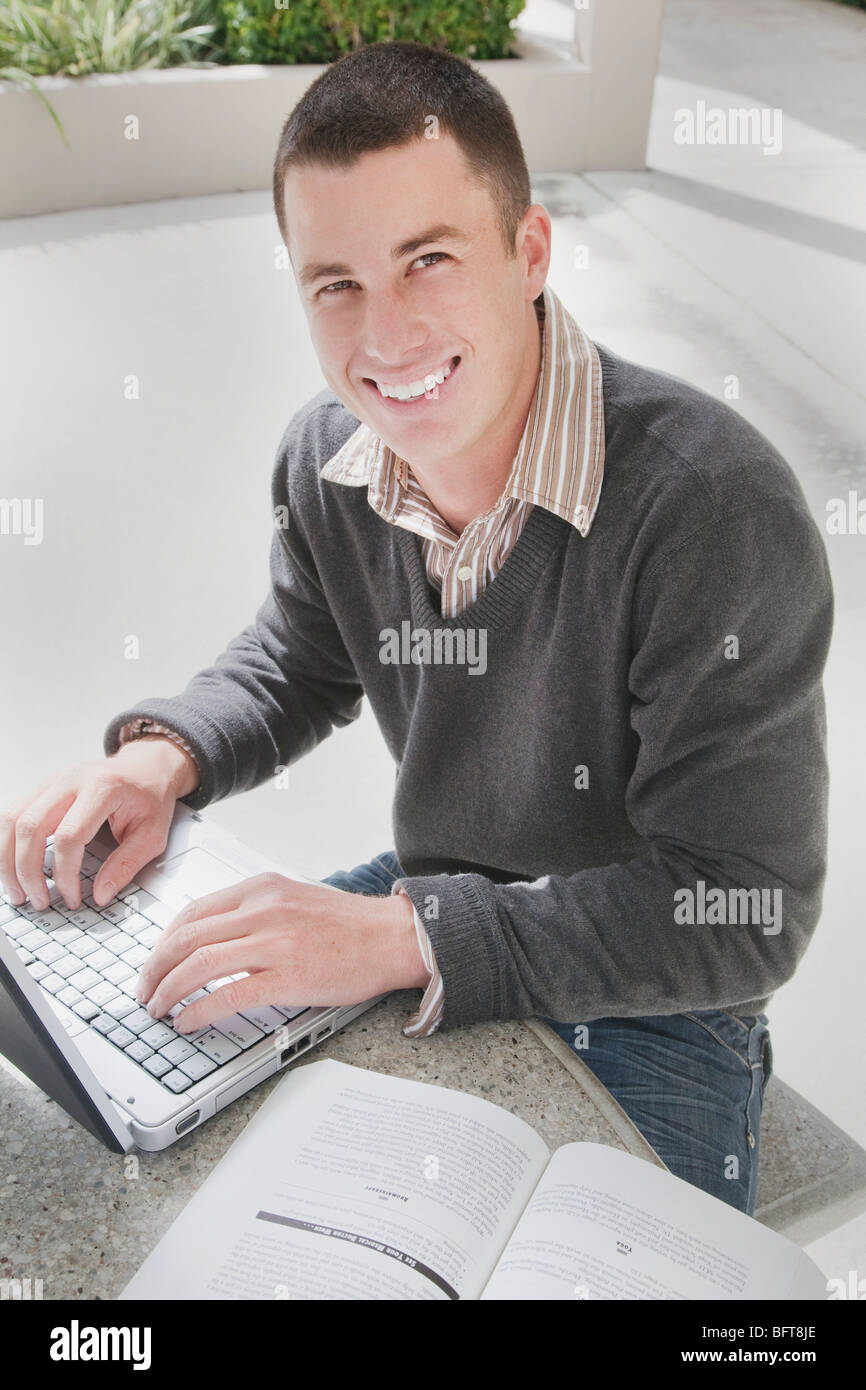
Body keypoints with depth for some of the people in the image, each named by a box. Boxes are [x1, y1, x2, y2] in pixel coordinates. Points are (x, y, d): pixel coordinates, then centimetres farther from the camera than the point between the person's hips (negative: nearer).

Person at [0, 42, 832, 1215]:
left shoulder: (717, 510, -30)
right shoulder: (326, 459, -9)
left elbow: (739, 914, -27)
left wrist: (403, 938, -33)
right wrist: (164, 754, -11)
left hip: (655, 1000, -4)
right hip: (436, 912, 5)